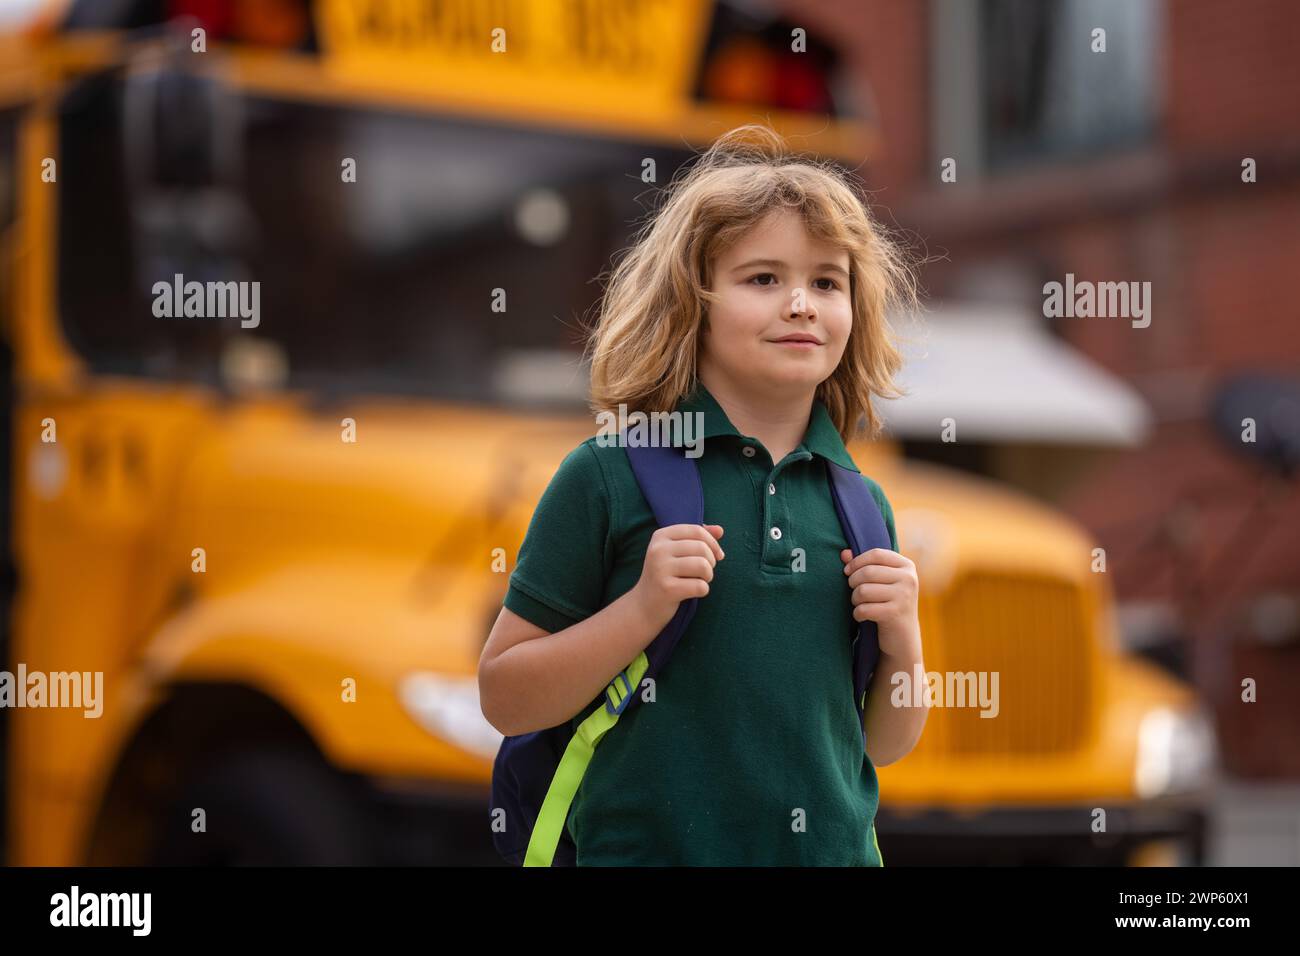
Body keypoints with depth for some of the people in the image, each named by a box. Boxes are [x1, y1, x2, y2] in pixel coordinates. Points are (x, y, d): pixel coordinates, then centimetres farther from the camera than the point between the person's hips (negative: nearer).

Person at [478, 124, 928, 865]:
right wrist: (641, 610, -18)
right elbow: (505, 700, -8)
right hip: (648, 847, -4)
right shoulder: (609, 477, -8)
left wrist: (902, 643, -5)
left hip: (835, 847, 4)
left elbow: (885, 746, 13)